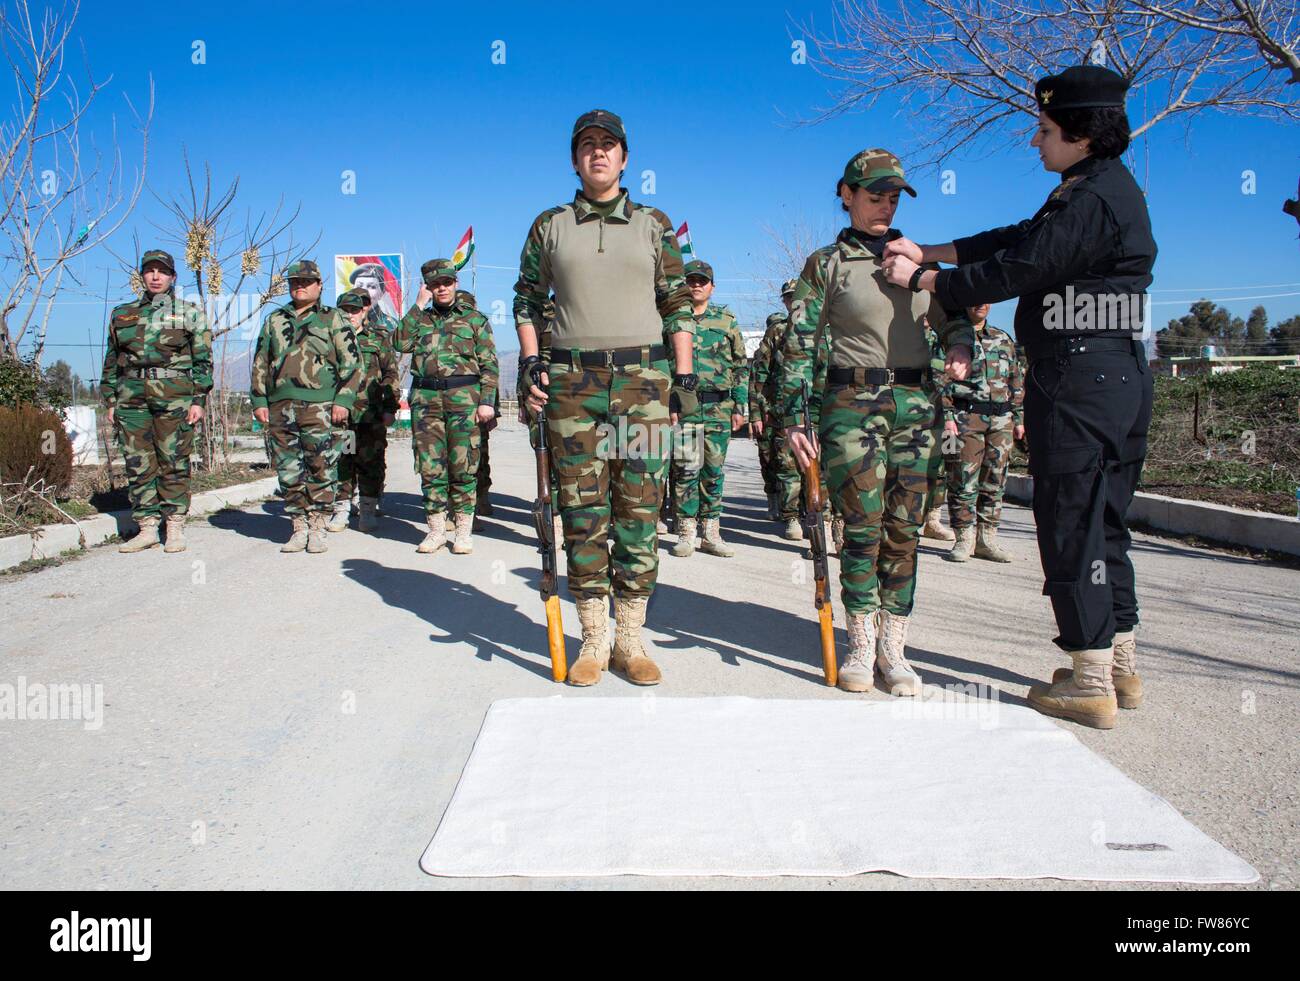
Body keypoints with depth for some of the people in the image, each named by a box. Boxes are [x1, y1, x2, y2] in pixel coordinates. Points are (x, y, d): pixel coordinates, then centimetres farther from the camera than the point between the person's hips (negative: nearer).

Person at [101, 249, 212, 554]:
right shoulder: (122, 314, 18)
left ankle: (175, 529, 4)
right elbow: (111, 363, 19)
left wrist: (198, 400, -5)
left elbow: (203, 360, 4)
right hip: (132, 398, 3)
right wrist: (111, 401, 11)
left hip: (175, 396, -3)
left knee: (174, 463, -2)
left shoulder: (189, 312, 9)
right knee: (138, 464, 2)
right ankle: (147, 528, 8)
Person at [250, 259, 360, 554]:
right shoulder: (274, 321, 19)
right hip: (281, 408, 4)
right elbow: (260, 364, 19)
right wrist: (259, 401, 10)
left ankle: (318, 529, 6)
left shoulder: (333, 320, 7)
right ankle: (299, 528, 13)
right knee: (288, 472, 4)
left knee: (321, 471, -3)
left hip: (321, 407, -4)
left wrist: (343, 400, -9)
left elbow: (351, 362, 1)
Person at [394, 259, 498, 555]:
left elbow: (489, 364, 3)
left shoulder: (475, 319, 9)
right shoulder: (421, 318, 19)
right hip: (425, 398, 3)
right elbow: (400, 343, 0)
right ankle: (436, 530, 10)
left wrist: (486, 401, -7)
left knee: (463, 465, -3)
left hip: (463, 397, -3)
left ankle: (464, 531, 4)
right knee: (429, 466, 2)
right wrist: (418, 306, 1)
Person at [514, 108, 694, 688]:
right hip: (571, 381, 1)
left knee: (639, 511, -1)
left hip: (642, 379, 0)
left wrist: (685, 376, 3)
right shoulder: (550, 226, 11)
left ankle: (630, 640, 10)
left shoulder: (654, 225, 10)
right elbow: (527, 299, 17)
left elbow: (677, 305, 10)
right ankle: (593, 640, 12)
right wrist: (529, 363, 3)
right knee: (582, 513, 2)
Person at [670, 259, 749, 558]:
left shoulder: (727, 321, 12)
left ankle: (710, 533, 13)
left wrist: (739, 407, 5)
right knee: (686, 469, -5)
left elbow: (741, 367, 12)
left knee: (714, 471, 5)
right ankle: (686, 533, 3)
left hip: (719, 407, 2)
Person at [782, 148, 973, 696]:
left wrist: (960, 348, -3)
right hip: (851, 403, -3)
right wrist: (796, 418, -7)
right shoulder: (826, 264, 5)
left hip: (916, 403, 3)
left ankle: (893, 649, 9)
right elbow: (800, 346, 1)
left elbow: (952, 319, 21)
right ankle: (861, 646, 7)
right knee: (863, 525, -6)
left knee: (904, 529, 1)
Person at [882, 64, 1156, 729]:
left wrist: (921, 280, -4)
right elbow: (1018, 240, 18)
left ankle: (1091, 684, 3)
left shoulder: (1093, 199, -15)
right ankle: (1120, 666, 25)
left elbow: (1014, 270, -16)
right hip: (1120, 379, 11)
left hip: (1078, 380, -11)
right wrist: (927, 252, 12)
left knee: (1071, 529, -4)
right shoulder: (1106, 189, 19)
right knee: (1102, 523, 16)